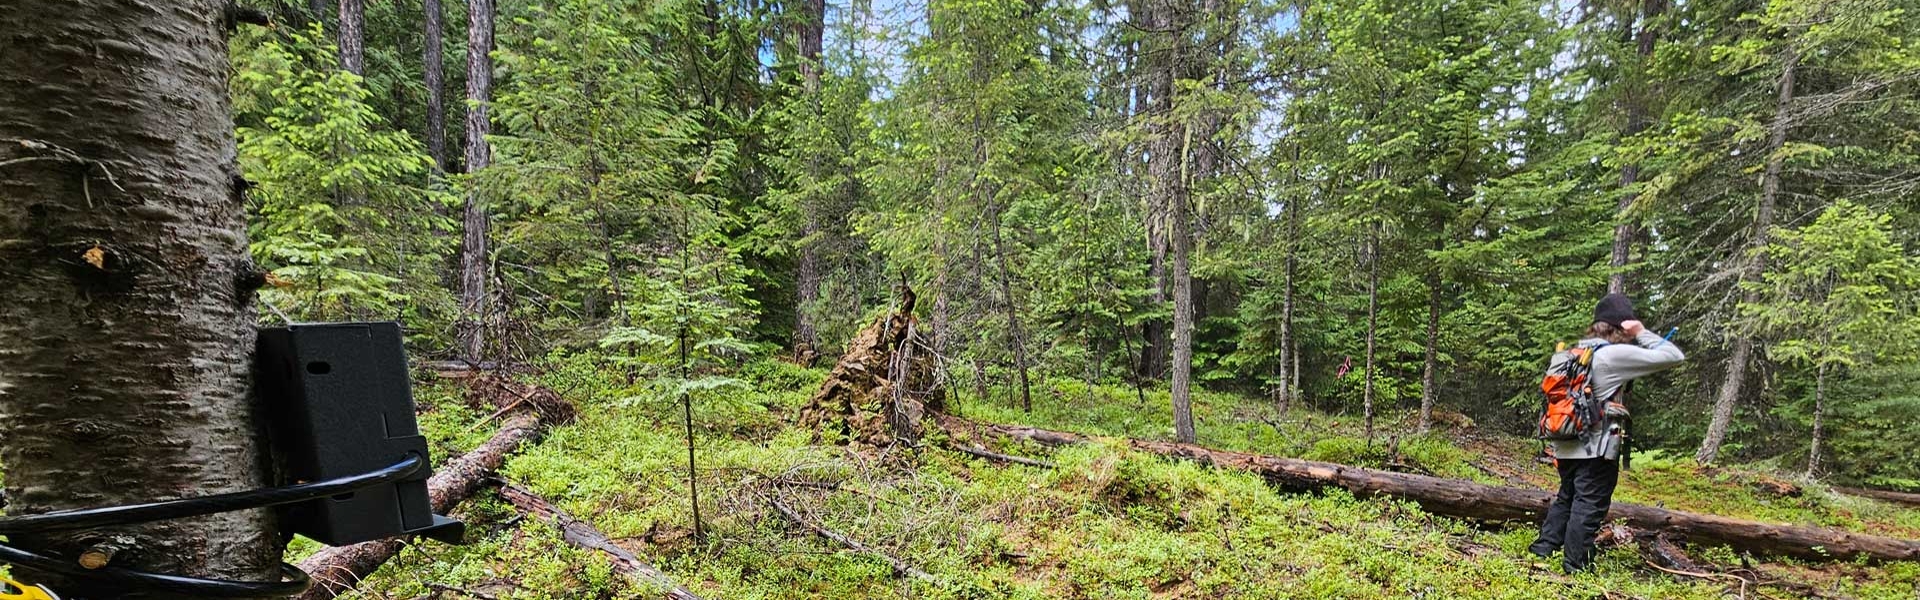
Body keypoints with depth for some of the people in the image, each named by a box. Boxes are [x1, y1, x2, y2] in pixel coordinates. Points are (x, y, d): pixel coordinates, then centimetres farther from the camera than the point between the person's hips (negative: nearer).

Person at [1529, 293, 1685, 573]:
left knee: (1566, 498, 19)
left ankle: (1544, 546, 23)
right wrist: (1642, 334, 0)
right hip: (1597, 448, -6)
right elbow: (1674, 356, -9)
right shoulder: (1616, 354, -12)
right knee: (1589, 507, 3)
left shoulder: (1572, 352, 8)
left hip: (1566, 445, 6)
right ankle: (1574, 566, 9)